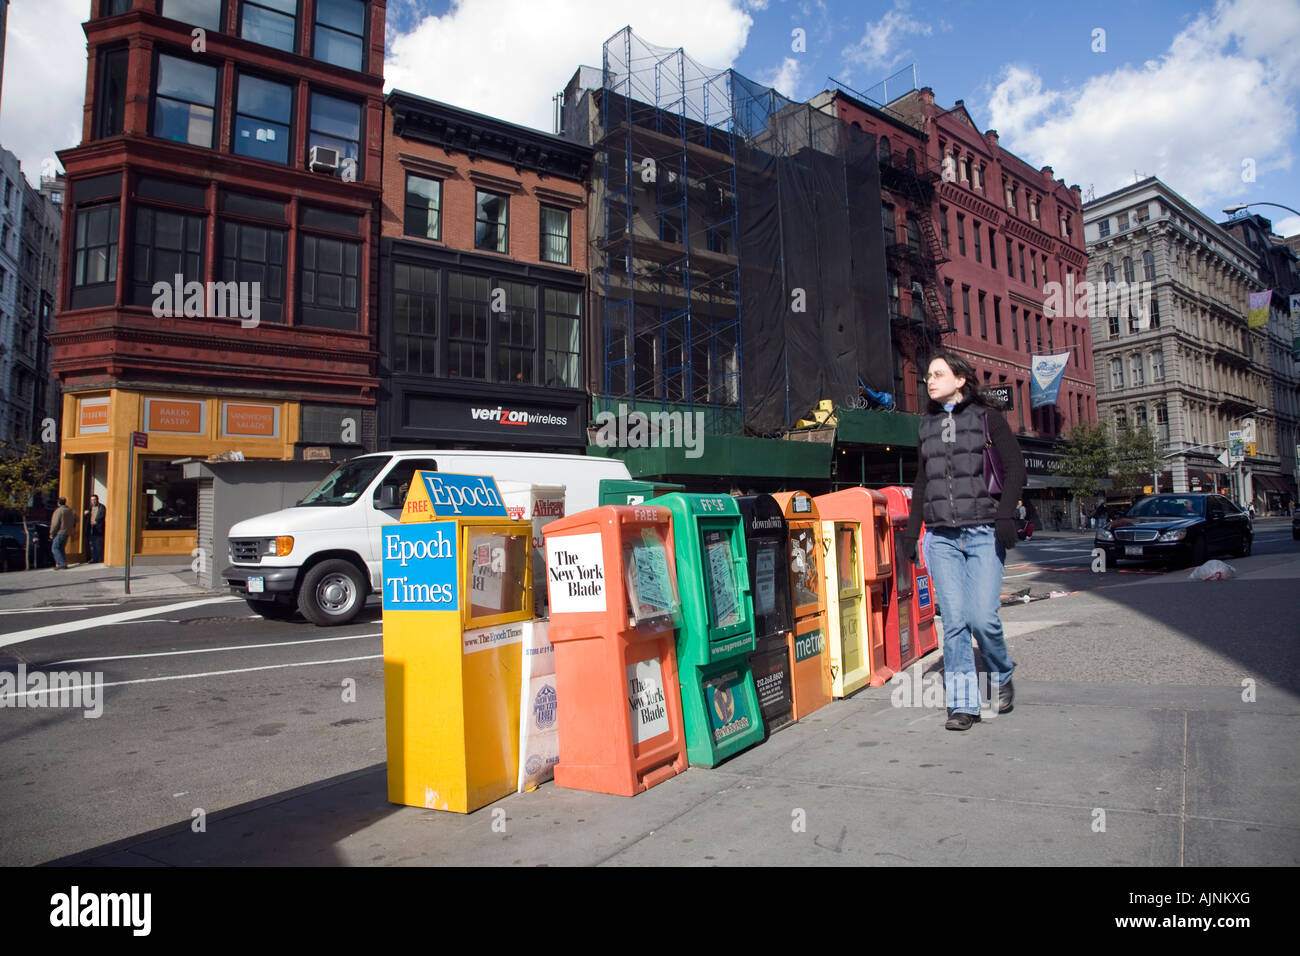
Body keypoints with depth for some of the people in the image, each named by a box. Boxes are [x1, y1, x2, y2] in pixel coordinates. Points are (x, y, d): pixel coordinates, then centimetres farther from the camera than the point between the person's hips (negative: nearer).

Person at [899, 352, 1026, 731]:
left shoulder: (986, 417, 6)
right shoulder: (927, 425, 17)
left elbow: (1014, 469, 1)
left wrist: (1005, 515, -12)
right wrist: (911, 530, 16)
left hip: (983, 533, -3)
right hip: (941, 537, 3)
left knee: (983, 617, -10)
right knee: (954, 621, -2)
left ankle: (1001, 677, 20)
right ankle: (962, 703, 8)